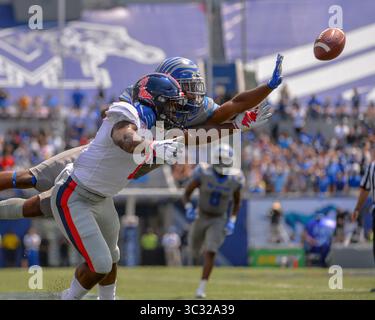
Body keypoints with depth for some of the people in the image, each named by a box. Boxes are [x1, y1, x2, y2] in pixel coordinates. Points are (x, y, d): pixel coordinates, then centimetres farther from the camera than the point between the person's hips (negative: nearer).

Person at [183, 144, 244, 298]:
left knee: (210, 254, -17)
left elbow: (237, 202, 3)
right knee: (195, 253, 17)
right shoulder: (203, 173, -22)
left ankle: (202, 288, -9)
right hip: (201, 217, 1)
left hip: (219, 220, -1)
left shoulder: (235, 179, -16)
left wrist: (232, 222, -10)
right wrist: (189, 210, -32)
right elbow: (186, 194, -12)